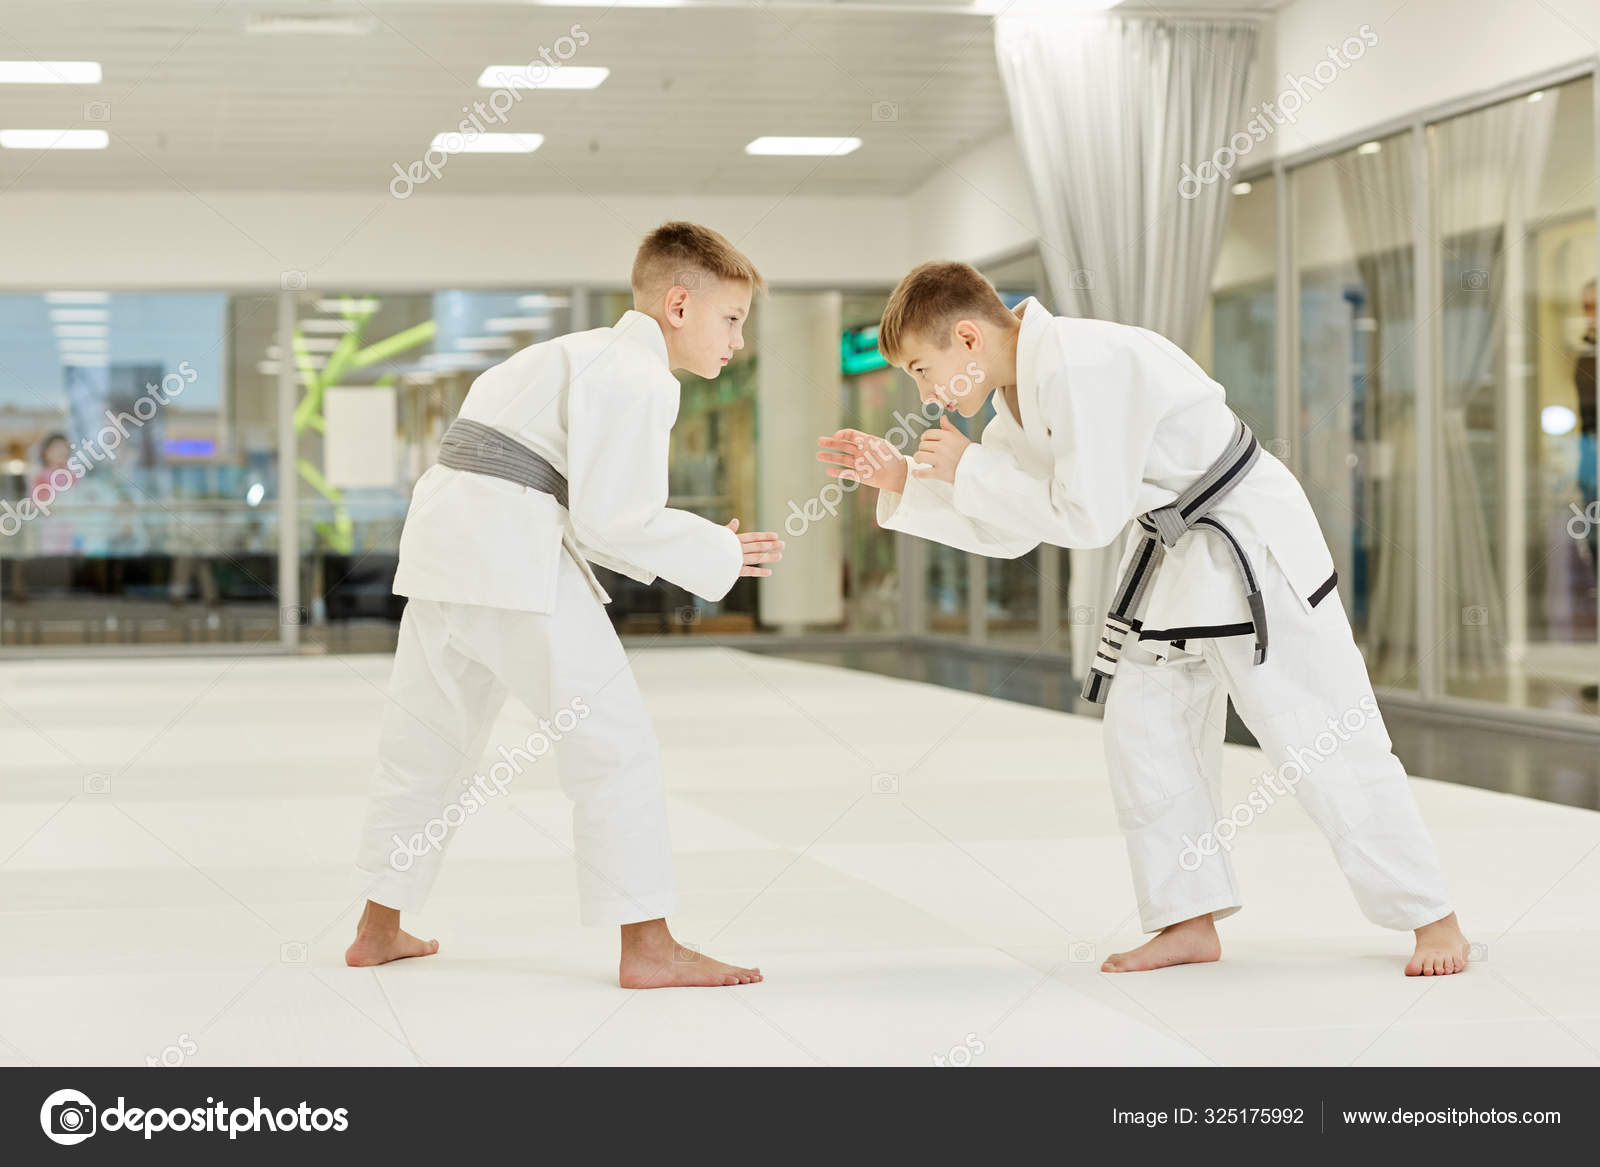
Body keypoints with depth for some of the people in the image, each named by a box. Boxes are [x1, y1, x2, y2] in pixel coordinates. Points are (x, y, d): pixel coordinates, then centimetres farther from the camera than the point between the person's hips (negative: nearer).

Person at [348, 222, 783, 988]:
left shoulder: (587, 354, 23)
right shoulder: (639, 379, -8)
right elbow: (612, 520, -13)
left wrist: (704, 544, 16)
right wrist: (718, 557, -3)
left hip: (444, 536, 10)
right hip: (513, 551, -10)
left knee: (428, 737, 18)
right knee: (613, 744, -5)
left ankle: (379, 927, 28)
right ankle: (647, 947, -5)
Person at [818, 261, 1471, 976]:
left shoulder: (1080, 364, -25)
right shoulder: (1022, 398, 6)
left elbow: (1087, 518, -25)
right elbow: (1006, 529, 13)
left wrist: (970, 469, -17)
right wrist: (902, 481, 3)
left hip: (1251, 538, -10)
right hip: (1178, 553, 10)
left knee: (1320, 739, -6)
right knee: (1142, 721, 8)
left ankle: (1432, 919, 5)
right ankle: (1190, 922, 16)